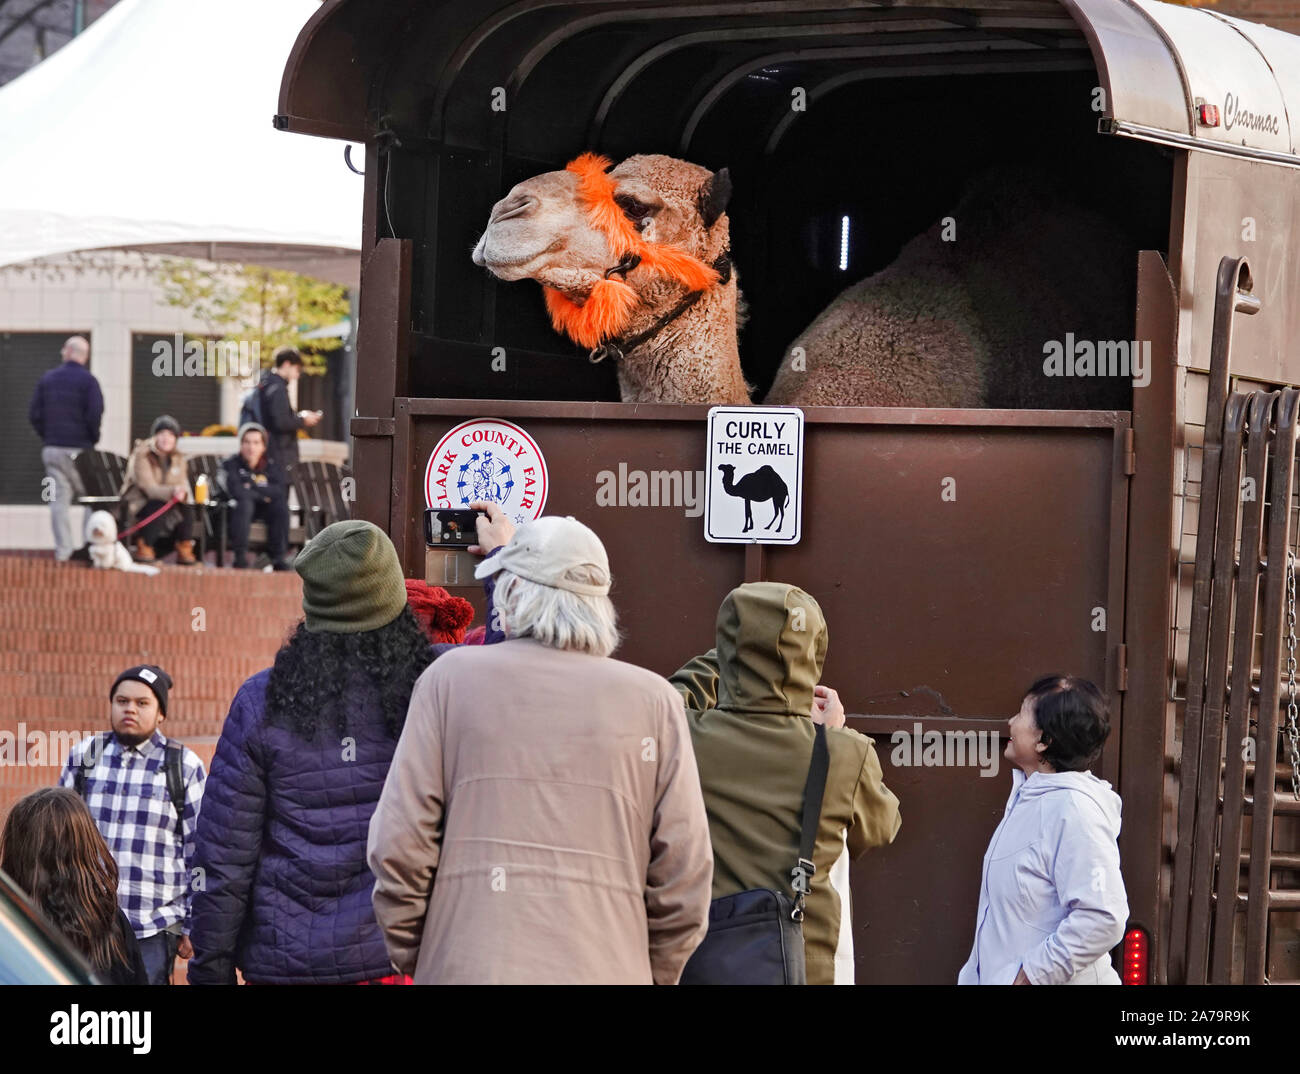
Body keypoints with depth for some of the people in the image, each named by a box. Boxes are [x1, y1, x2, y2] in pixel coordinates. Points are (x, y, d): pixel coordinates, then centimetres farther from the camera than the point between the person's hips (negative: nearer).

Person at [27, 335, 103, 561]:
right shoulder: (88, 380, -7)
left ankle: (62, 549, -3)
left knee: (58, 500, 3)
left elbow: (33, 414, 5)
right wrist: (93, 439, 2)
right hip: (79, 449, -4)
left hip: (52, 449, 4)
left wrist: (47, 437, 14)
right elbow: (95, 415, -14)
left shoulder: (47, 379, 7)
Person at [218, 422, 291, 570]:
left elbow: (281, 491, -12)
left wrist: (253, 488, -14)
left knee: (281, 505, -26)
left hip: (264, 511, 3)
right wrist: (264, 495, -12)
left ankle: (278, 557, -23)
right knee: (244, 502, -35)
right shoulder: (231, 465, -4)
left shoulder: (272, 466, 5)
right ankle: (240, 555, -32)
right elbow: (236, 491, -19)